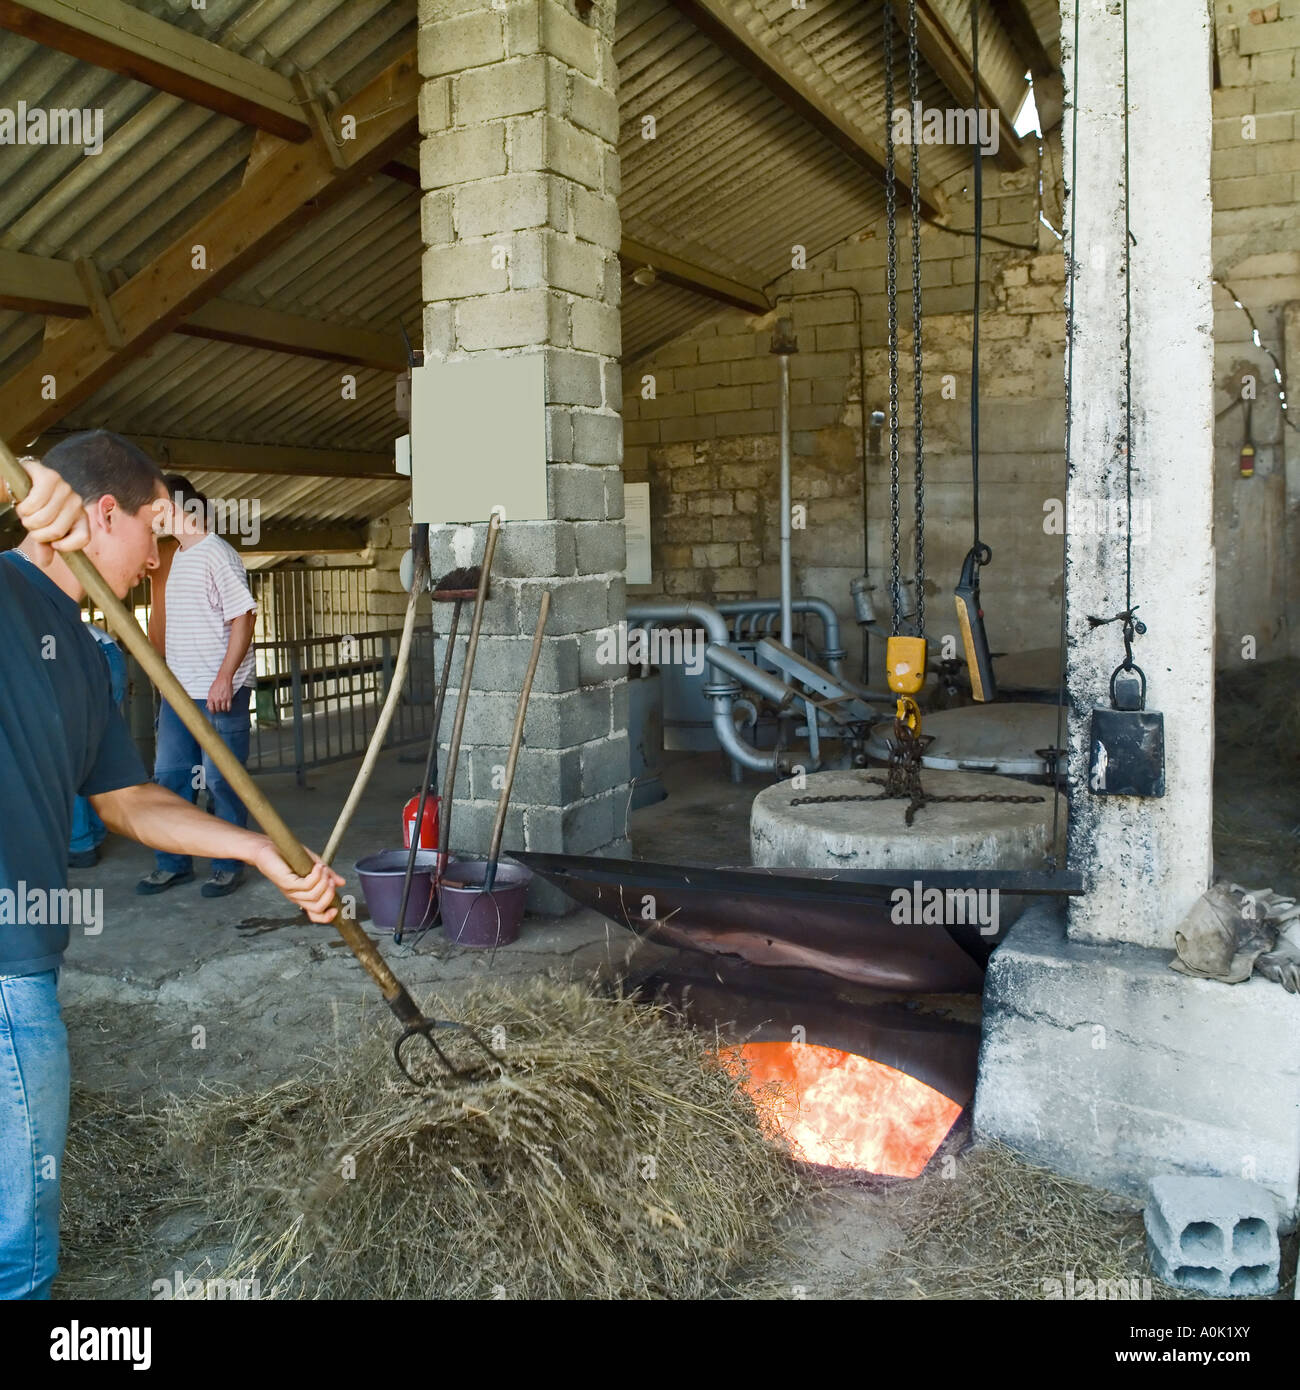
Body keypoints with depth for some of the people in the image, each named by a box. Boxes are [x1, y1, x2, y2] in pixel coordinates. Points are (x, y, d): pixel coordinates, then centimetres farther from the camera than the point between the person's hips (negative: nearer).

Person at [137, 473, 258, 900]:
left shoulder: (216, 554, -11)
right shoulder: (178, 556, 16)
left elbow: (244, 618, -17)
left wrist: (224, 678, -23)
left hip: (218, 692, -9)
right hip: (179, 690, 9)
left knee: (221, 781, 0)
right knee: (169, 776, 11)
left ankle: (228, 866, 12)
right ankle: (174, 863, 22)